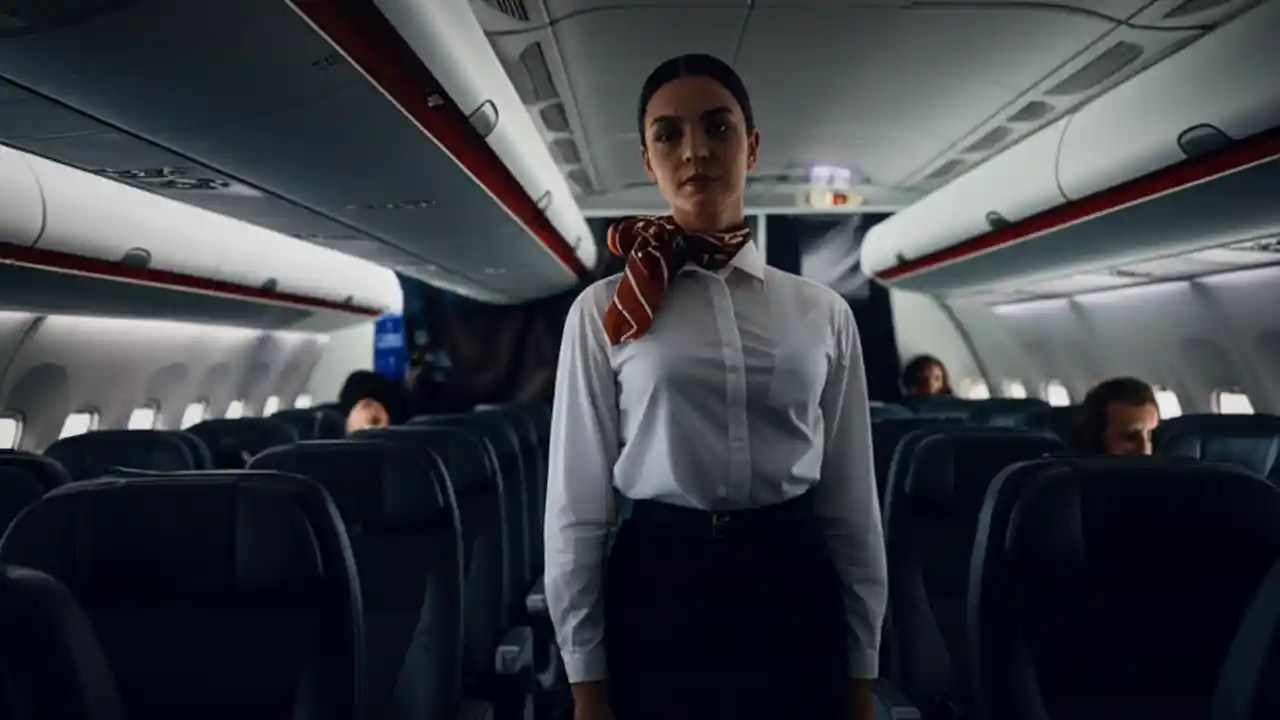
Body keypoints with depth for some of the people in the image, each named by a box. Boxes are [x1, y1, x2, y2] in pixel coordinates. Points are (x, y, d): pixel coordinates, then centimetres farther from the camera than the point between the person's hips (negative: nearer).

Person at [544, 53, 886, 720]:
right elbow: (578, 498, -3)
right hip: (657, 593, -1)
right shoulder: (605, 310, -3)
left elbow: (851, 498, 5)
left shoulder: (823, 312, 3)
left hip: (795, 594, 2)